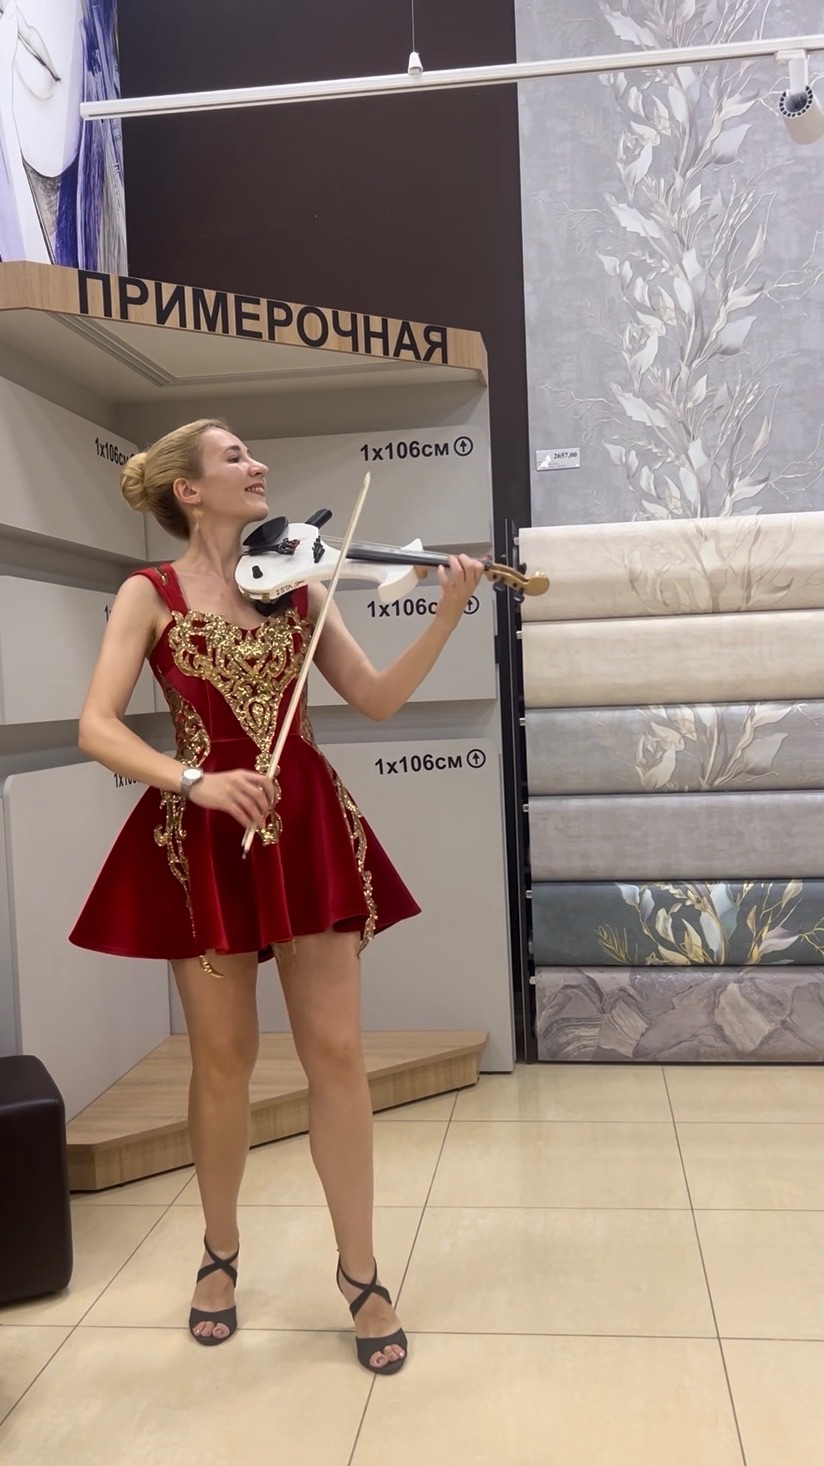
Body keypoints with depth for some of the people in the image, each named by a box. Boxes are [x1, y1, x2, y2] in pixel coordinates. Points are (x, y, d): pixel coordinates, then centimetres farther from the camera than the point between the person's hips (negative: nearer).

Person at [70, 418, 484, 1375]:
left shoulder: (294, 585, 9)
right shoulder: (149, 595, 1)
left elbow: (376, 700, 5)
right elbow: (96, 729, -9)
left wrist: (447, 616, -6)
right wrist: (191, 777, -24)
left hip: (307, 824, 3)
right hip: (203, 836, -2)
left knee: (335, 1052, 3)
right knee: (223, 1058, 8)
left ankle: (359, 1271, 20)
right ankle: (220, 1254, 32)